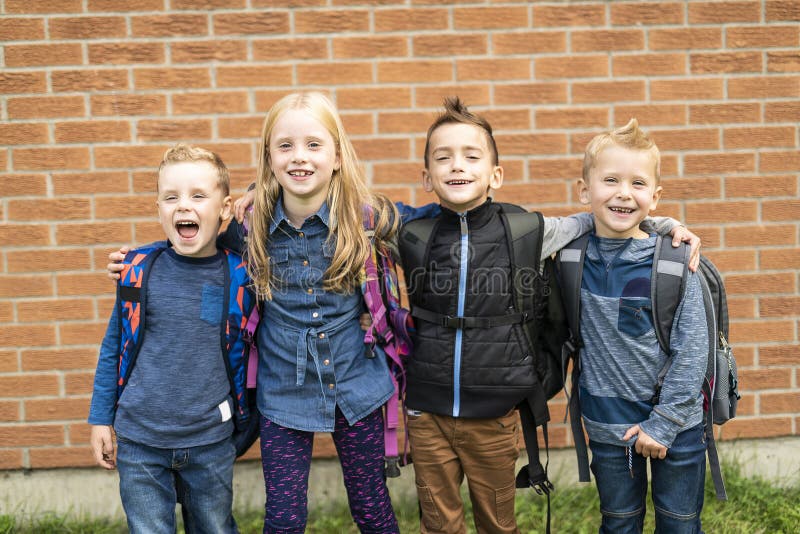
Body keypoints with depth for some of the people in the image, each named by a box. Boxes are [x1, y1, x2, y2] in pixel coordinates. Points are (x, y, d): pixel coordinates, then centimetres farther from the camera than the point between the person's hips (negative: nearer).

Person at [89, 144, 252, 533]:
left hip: (211, 442, 0)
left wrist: (244, 420, 7)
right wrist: (100, 418, 6)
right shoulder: (139, 269, -7)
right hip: (139, 441, 0)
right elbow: (113, 346, 4)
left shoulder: (240, 276, -9)